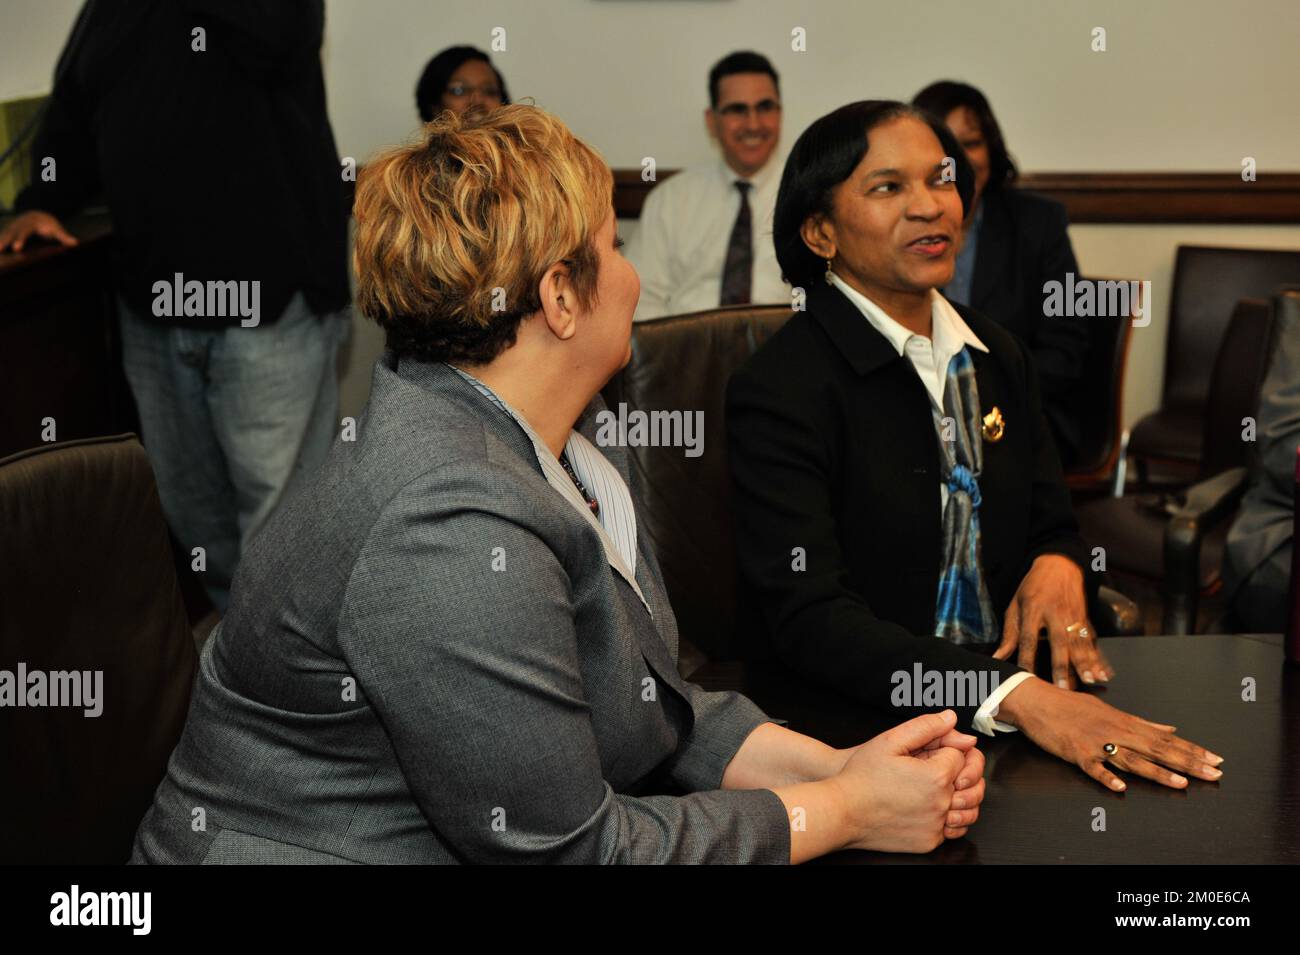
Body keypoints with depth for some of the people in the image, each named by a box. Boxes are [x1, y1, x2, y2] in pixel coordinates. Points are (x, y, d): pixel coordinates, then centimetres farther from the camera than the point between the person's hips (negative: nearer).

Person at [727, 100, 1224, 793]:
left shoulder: (998, 356, 11)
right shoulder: (778, 389, -12)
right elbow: (810, 619, -20)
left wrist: (1057, 564, -6)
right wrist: (1014, 695, -31)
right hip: (855, 726, -5)